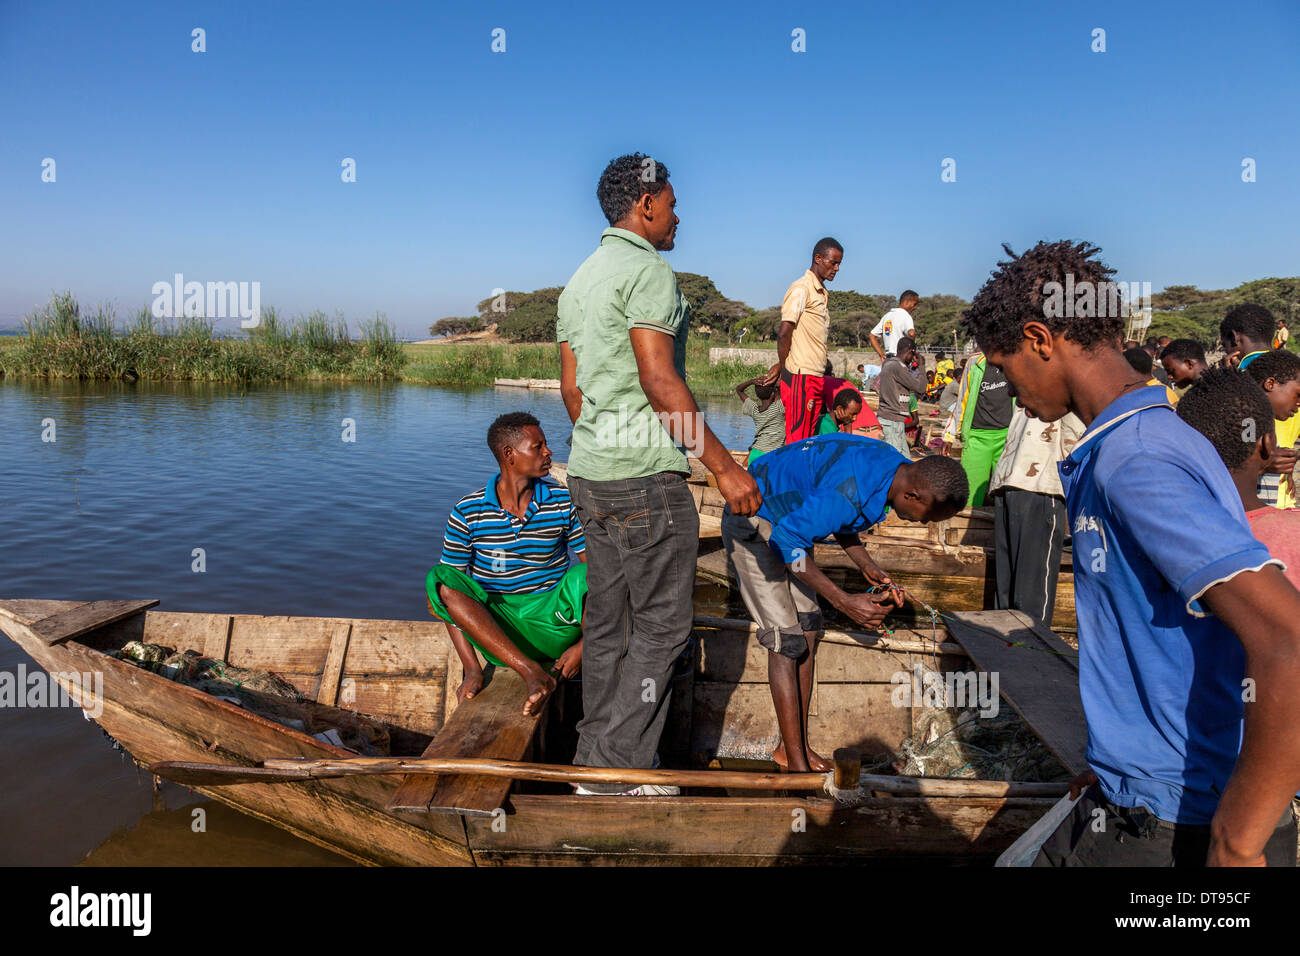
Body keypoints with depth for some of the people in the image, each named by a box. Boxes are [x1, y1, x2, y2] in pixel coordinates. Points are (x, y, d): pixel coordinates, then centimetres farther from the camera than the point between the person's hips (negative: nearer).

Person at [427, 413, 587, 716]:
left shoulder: (564, 502, -2)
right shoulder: (468, 512, -6)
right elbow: (446, 591, -6)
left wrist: (585, 644, -16)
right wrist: (472, 668, -17)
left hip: (552, 622, 0)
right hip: (492, 627, 1)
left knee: (585, 574, -26)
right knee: (440, 579, -25)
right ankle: (532, 673, -35)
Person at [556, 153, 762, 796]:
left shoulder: (579, 279, 18)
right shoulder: (647, 268, -10)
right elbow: (659, 380, -19)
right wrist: (723, 466, -17)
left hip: (590, 475, 9)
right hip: (646, 478, -9)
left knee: (608, 622, 15)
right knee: (662, 625, 0)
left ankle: (594, 759, 24)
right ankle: (615, 772, 5)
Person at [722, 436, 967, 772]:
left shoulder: (893, 465, -6)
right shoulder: (850, 491, -36)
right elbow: (785, 540, -30)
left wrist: (868, 567, -3)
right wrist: (844, 601, -29)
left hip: (790, 520, 9)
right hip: (753, 525, -9)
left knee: (807, 630, 6)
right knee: (786, 640, -11)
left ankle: (795, 746, 15)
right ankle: (796, 762, -3)